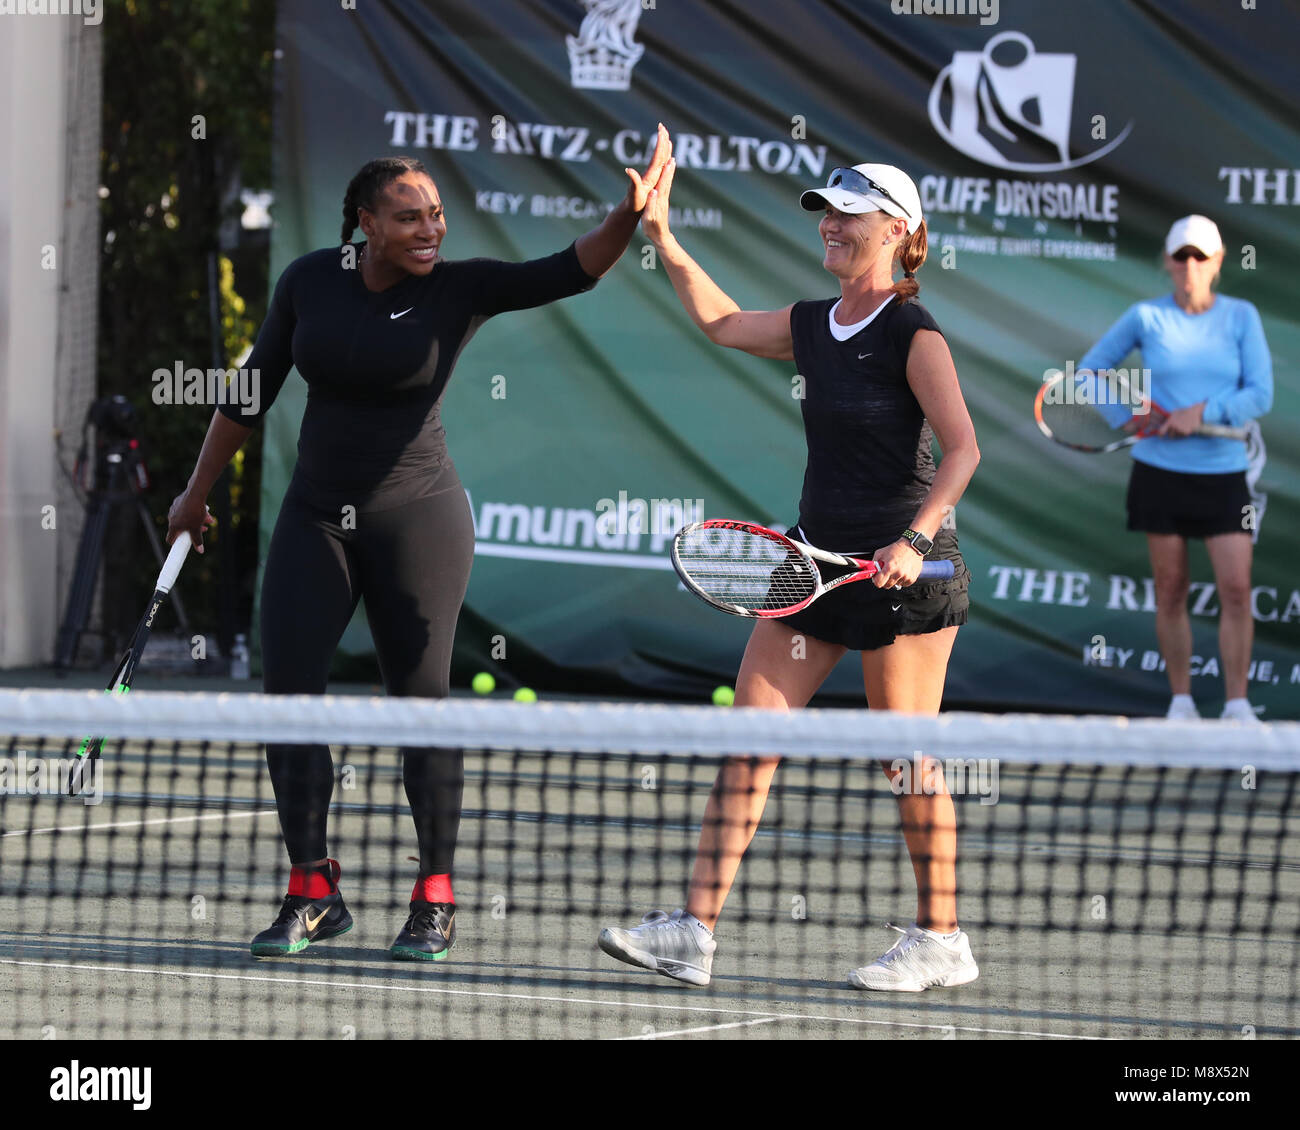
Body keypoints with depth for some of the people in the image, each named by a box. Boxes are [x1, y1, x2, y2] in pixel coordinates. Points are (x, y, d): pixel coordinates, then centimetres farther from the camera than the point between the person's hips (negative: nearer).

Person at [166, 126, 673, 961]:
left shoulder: (461, 289, -8)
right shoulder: (311, 281, 0)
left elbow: (575, 270, -20)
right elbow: (253, 390, 10)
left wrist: (631, 214, -38)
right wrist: (198, 491, 16)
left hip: (418, 517, -3)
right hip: (317, 516, 3)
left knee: (422, 699, -2)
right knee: (287, 692, -4)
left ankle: (437, 900, 8)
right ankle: (314, 894, 7)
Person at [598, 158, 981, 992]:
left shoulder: (913, 334, -10)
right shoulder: (811, 327, 11)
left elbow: (962, 448, -15)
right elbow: (723, 322, 28)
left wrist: (914, 539, -26)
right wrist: (661, 234, 25)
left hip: (903, 566, -7)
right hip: (819, 554, 7)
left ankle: (941, 939, 13)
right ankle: (695, 930, -3)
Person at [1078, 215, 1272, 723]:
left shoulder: (1241, 317, 0)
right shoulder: (1145, 318, 0)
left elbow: (1260, 395, -5)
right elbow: (1090, 368, 10)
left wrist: (1202, 412, -18)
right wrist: (1127, 420, -3)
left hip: (1223, 473, 0)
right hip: (1159, 470, 0)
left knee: (1236, 589, -8)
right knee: (1170, 590, 4)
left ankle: (1237, 704, 0)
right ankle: (1180, 699, 15)